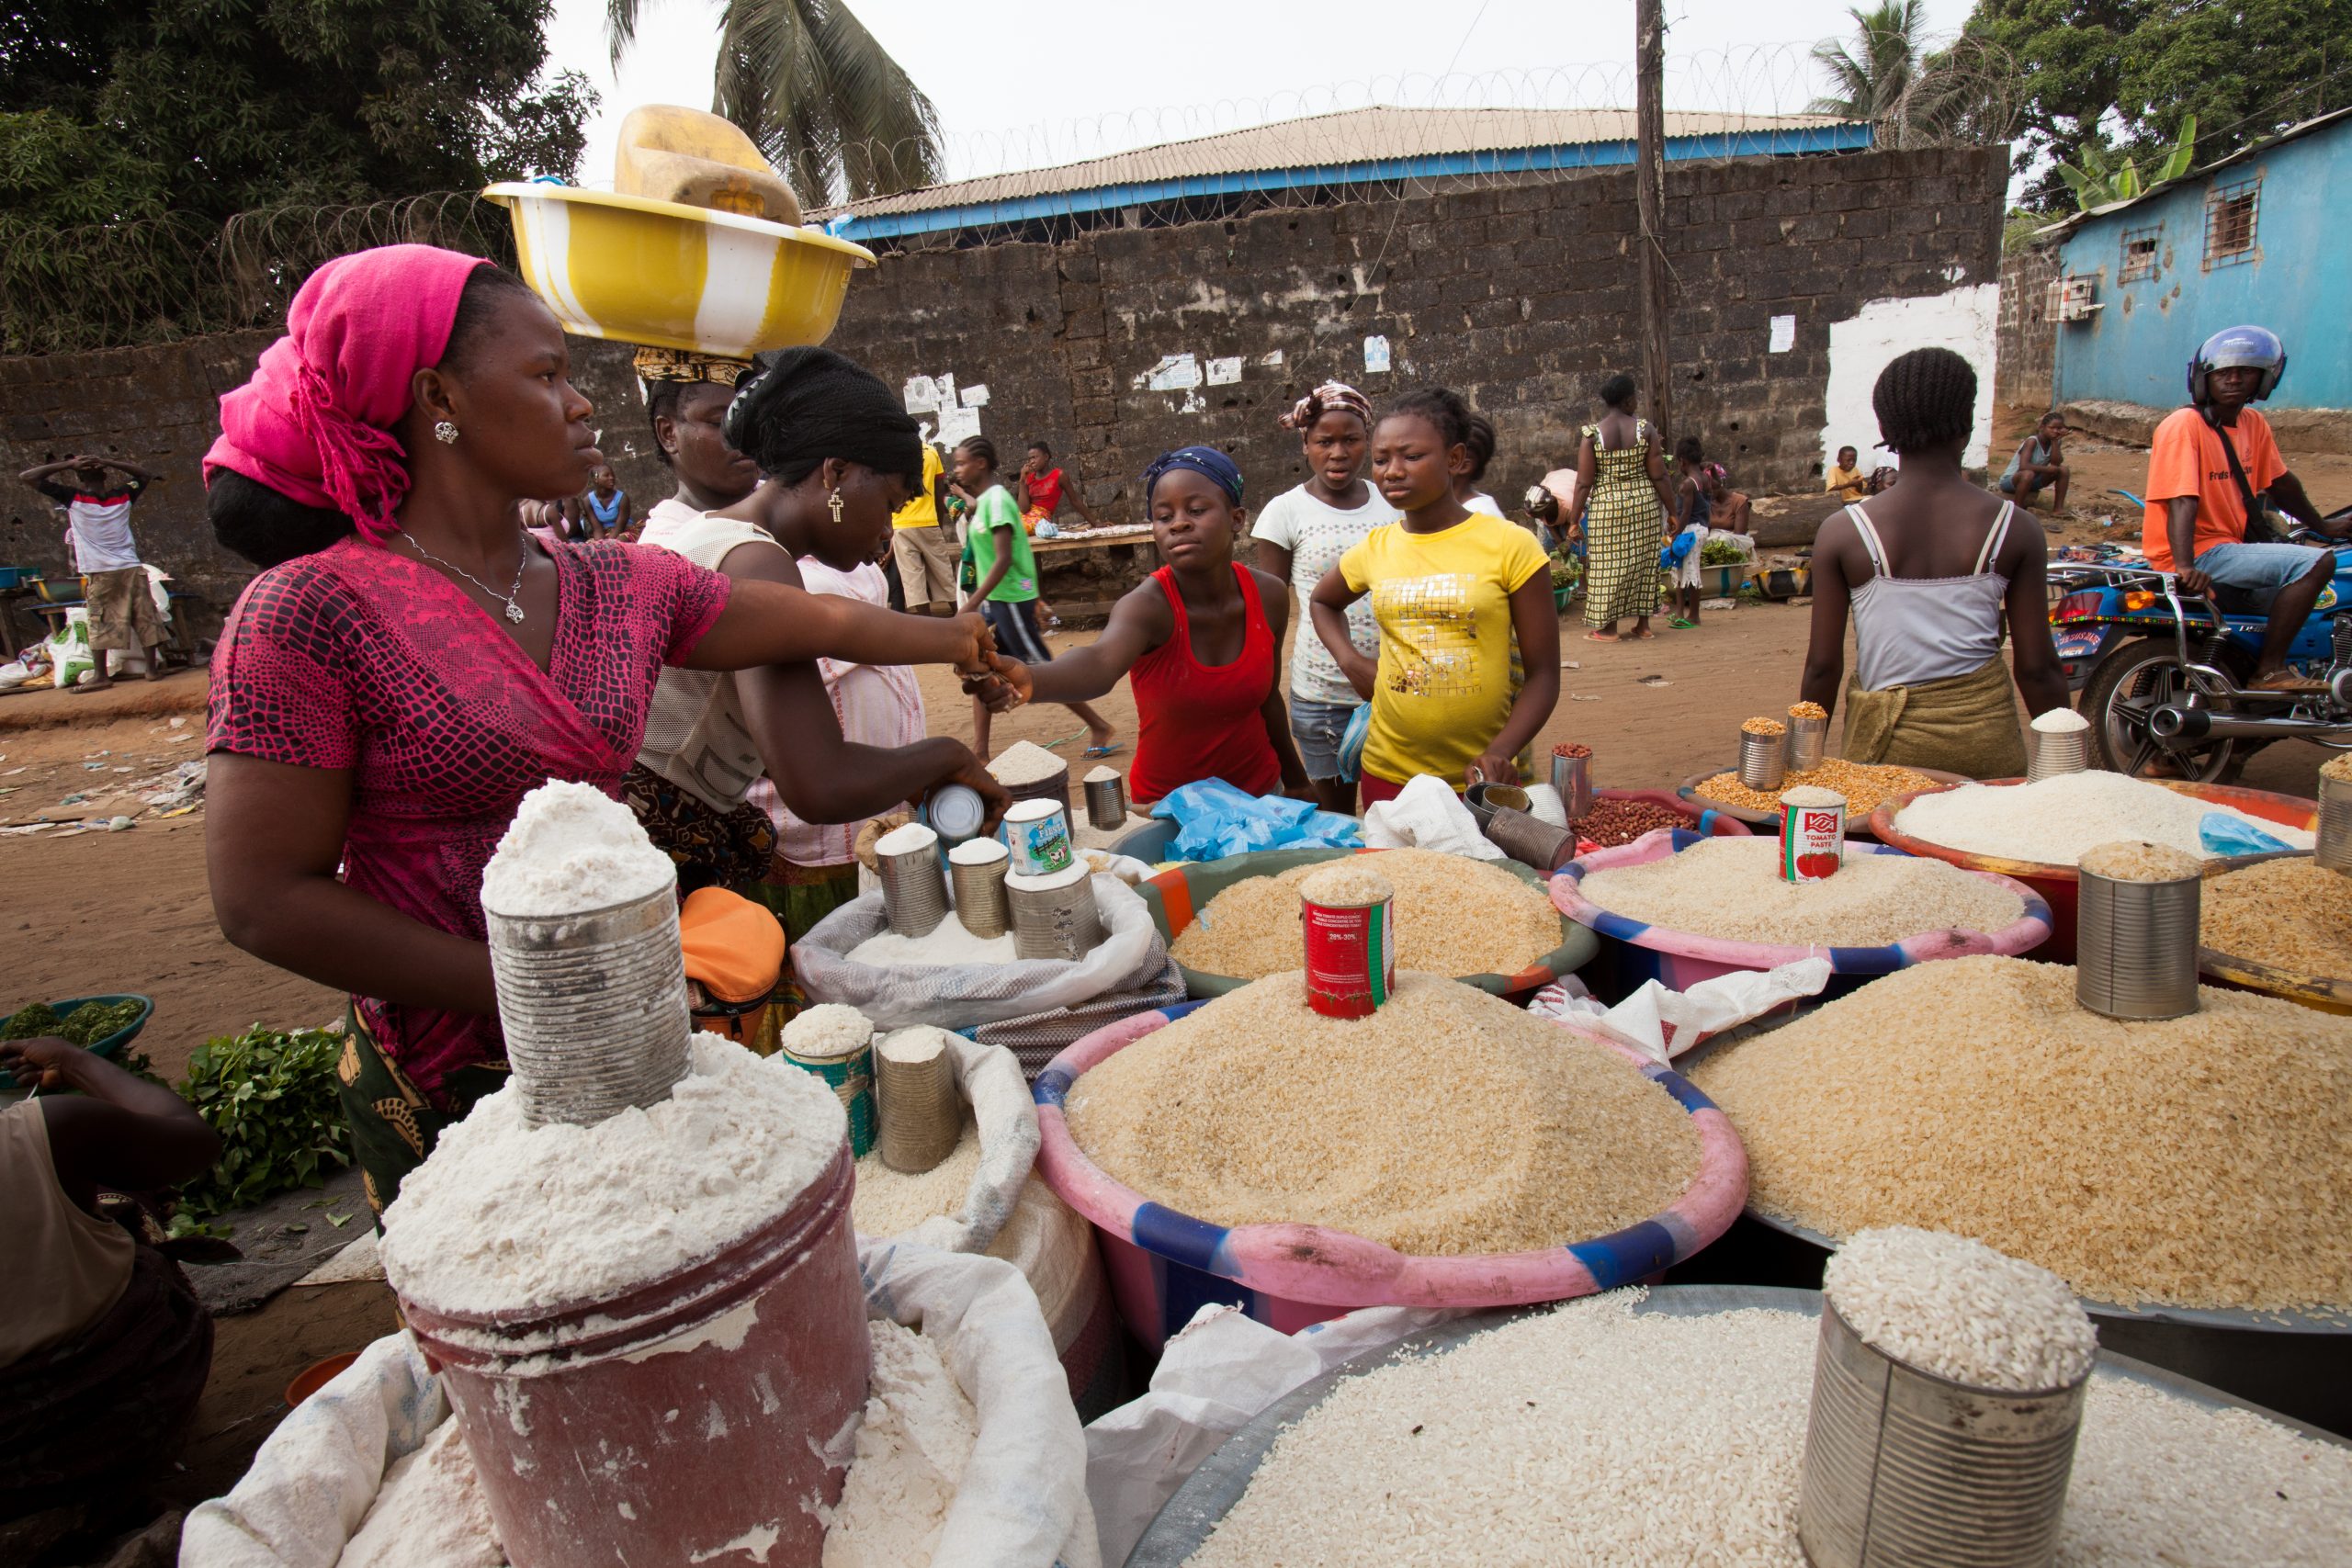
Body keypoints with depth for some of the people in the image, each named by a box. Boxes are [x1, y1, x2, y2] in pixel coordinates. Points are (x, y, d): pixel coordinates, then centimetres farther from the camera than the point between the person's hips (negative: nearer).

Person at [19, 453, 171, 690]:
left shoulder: (74, 499, -3)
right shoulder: (123, 496, 5)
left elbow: (26, 476, -2)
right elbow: (146, 475, 23)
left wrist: (68, 465, -2)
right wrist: (108, 462, 10)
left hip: (99, 574, -2)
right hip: (131, 569, 2)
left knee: (99, 624, 0)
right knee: (145, 620, 5)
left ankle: (100, 675, -2)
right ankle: (153, 668, 8)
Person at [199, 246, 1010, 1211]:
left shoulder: (625, 586, 3)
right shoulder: (311, 611, -13)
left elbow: (816, 622, 14)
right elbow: (263, 900, -14)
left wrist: (956, 638, 22)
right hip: (445, 1090, -5)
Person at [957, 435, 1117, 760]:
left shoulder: (996, 499, -16)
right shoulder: (985, 500, 12)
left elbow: (1003, 559, -23)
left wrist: (974, 601, -23)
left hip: (1011, 599, -9)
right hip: (996, 600, 10)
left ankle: (1099, 727, 7)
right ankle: (979, 749, 12)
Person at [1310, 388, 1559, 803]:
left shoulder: (1510, 546, -7)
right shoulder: (1374, 550, 3)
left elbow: (1543, 675, -6)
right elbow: (1323, 601, 24)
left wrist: (1501, 752, -21)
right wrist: (1350, 661, 6)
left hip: (1481, 778, -3)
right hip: (1389, 773, 3)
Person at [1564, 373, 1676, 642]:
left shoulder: (1591, 435, -8)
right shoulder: (1645, 430, -4)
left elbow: (1584, 483, -9)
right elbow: (1659, 477, -3)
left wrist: (1574, 520, -4)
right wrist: (1672, 511, 5)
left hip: (1607, 506, -2)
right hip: (1644, 502, 2)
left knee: (1608, 564, 4)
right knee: (1643, 561, 12)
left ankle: (1608, 628, 7)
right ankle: (1643, 624, 18)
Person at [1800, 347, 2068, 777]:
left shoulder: (1842, 532, -5)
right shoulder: (2015, 528, -1)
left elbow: (1823, 666, -2)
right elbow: (2037, 668, 1)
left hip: (1886, 739, -1)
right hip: (1984, 734, 1)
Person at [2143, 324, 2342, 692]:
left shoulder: (2254, 424, 10)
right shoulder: (2184, 425, -15)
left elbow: (2281, 483, 24)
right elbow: (2181, 500, -26)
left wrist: (2323, 526, 34)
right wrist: (2185, 566, -36)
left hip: (2231, 545, 9)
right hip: (2201, 554, -9)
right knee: (2316, 562, -20)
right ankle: (2268, 671, -14)